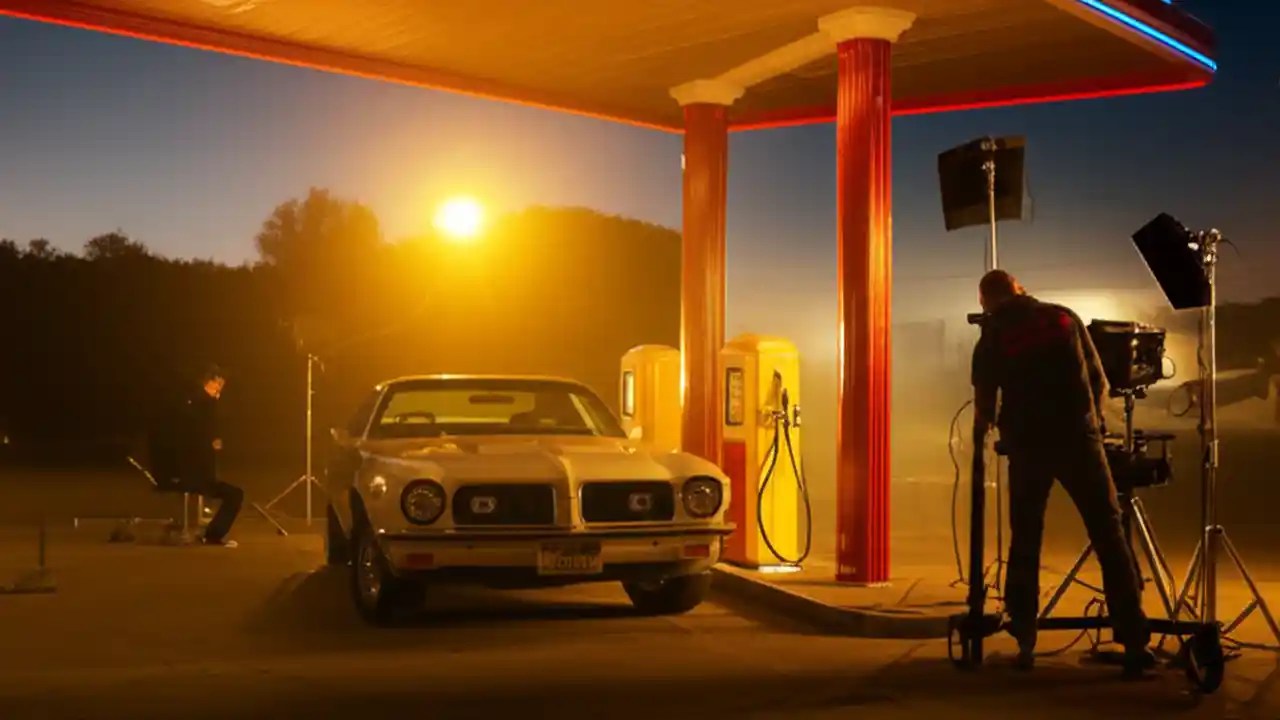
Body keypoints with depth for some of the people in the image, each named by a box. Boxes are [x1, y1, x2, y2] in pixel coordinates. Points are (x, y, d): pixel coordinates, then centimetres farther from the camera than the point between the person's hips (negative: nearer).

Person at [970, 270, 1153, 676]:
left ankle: (1025, 643, 8)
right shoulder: (1066, 318, 10)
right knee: (1110, 537, 1)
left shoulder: (993, 335, 8)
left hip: (1026, 444, 0)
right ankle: (1134, 642, -6)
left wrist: (987, 423, 31)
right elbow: (1100, 381, 13)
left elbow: (983, 402, 9)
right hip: (1079, 438, 0)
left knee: (1025, 542, 11)